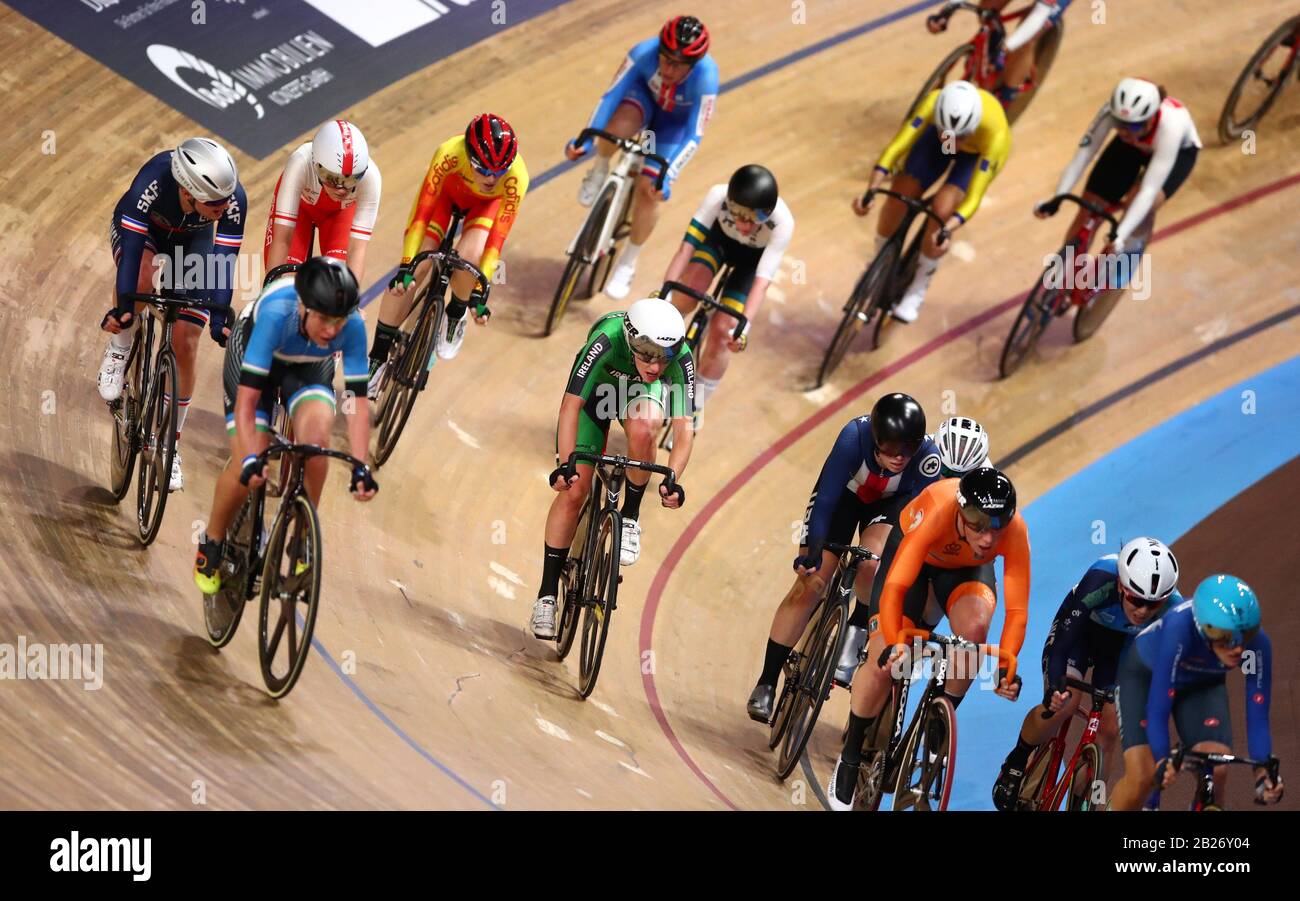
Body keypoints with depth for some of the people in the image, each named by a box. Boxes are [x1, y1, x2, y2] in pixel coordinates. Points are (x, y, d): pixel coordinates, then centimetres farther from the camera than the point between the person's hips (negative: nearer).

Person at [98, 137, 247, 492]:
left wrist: (219, 319, -41)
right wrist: (123, 308, -49)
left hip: (193, 240, 2)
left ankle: (170, 446, 10)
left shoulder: (234, 200, -36)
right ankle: (119, 350, -8)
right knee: (140, 280, -38)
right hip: (143, 228, -2)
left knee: (185, 346, -6)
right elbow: (132, 247, -40)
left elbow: (224, 260, -32)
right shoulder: (153, 181, -41)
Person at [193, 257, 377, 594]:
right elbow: (247, 398, -41)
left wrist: (360, 467, -38)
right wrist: (250, 459, -51)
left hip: (309, 365, 2)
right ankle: (212, 543, 12)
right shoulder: (277, 312, -42)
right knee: (246, 470, -16)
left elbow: (357, 400, -30)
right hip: (252, 349, -2)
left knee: (316, 437, -27)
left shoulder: (352, 325, -35)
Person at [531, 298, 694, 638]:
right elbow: (571, 406, -39)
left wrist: (673, 480, -47)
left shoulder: (681, 358, -34)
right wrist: (564, 464, -49)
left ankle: (630, 517, -10)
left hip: (642, 392, 1)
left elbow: (683, 427, -33)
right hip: (597, 390, -1)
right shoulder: (607, 340, -40)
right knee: (573, 489, -9)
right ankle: (547, 593, 3)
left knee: (643, 429, -36)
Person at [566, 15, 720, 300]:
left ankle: (628, 262, 10)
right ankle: (599, 171, -3)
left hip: (676, 121, -1)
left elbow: (694, 136, -32)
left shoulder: (705, 77, -39)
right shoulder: (644, 53, -36)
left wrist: (667, 176, -41)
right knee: (618, 126, -36)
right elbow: (612, 95, -29)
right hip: (645, 96, 1)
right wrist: (585, 139, -38)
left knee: (650, 190, -12)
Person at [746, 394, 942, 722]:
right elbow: (824, 498, -32)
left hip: (892, 504, 0)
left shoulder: (928, 459, -36)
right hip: (846, 494, 0)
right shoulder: (856, 435, -37)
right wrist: (809, 553, -37)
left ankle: (855, 638, -5)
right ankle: (766, 683, 1)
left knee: (871, 562, -32)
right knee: (809, 587, -9)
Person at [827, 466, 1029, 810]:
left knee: (974, 625, -31)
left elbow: (1017, 610, -33)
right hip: (913, 551, -2)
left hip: (967, 568, 2)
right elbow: (894, 587, -44)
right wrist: (892, 645, -59)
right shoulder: (936, 514, -42)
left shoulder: (1015, 532, -35)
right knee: (883, 663, -14)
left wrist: (1004, 668, -46)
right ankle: (849, 761, 8)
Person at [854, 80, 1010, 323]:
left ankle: (917, 290, 1)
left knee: (942, 210, -22)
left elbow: (972, 198, -41)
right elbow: (896, 147, -40)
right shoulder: (934, 103, -40)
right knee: (898, 197, -12)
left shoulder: (994, 133, -43)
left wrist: (947, 230, -56)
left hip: (979, 153, -2)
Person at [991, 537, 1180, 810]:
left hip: (1123, 644, 3)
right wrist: (1056, 688, -55)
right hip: (1078, 627, -3)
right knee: (1065, 704, -26)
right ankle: (1016, 763, 0)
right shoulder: (1100, 580, -41)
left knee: (1108, 732, -5)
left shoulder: (1173, 610, -33)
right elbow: (1063, 640, -41)